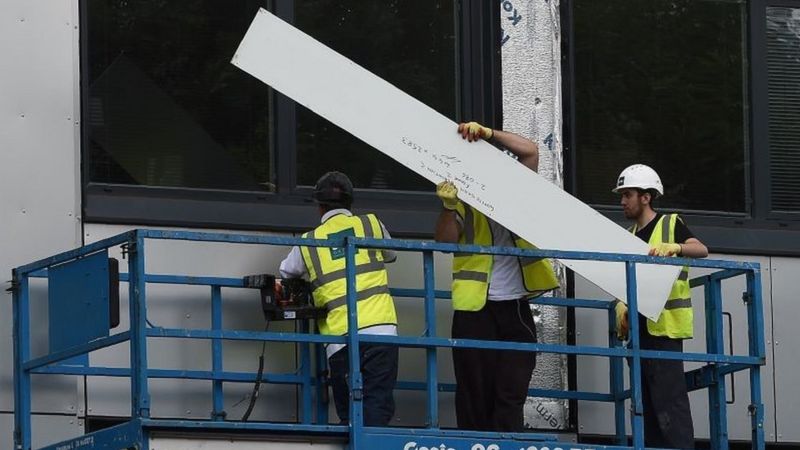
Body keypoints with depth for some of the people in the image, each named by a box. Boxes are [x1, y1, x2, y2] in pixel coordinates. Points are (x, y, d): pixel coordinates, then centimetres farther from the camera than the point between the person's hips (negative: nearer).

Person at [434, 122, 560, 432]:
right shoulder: (463, 201, 5)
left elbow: (530, 151, -1)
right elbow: (446, 240, -11)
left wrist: (488, 134, -13)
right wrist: (449, 206, -30)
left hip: (516, 308, 2)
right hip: (476, 310, -2)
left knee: (511, 396, -3)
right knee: (476, 396, 0)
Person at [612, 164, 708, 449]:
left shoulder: (670, 224, -1)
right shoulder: (630, 235, 21)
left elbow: (701, 250, -16)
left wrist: (674, 247, -35)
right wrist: (622, 306, 6)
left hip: (664, 326, -8)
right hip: (639, 327, 8)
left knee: (669, 400, -14)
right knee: (647, 402, 8)